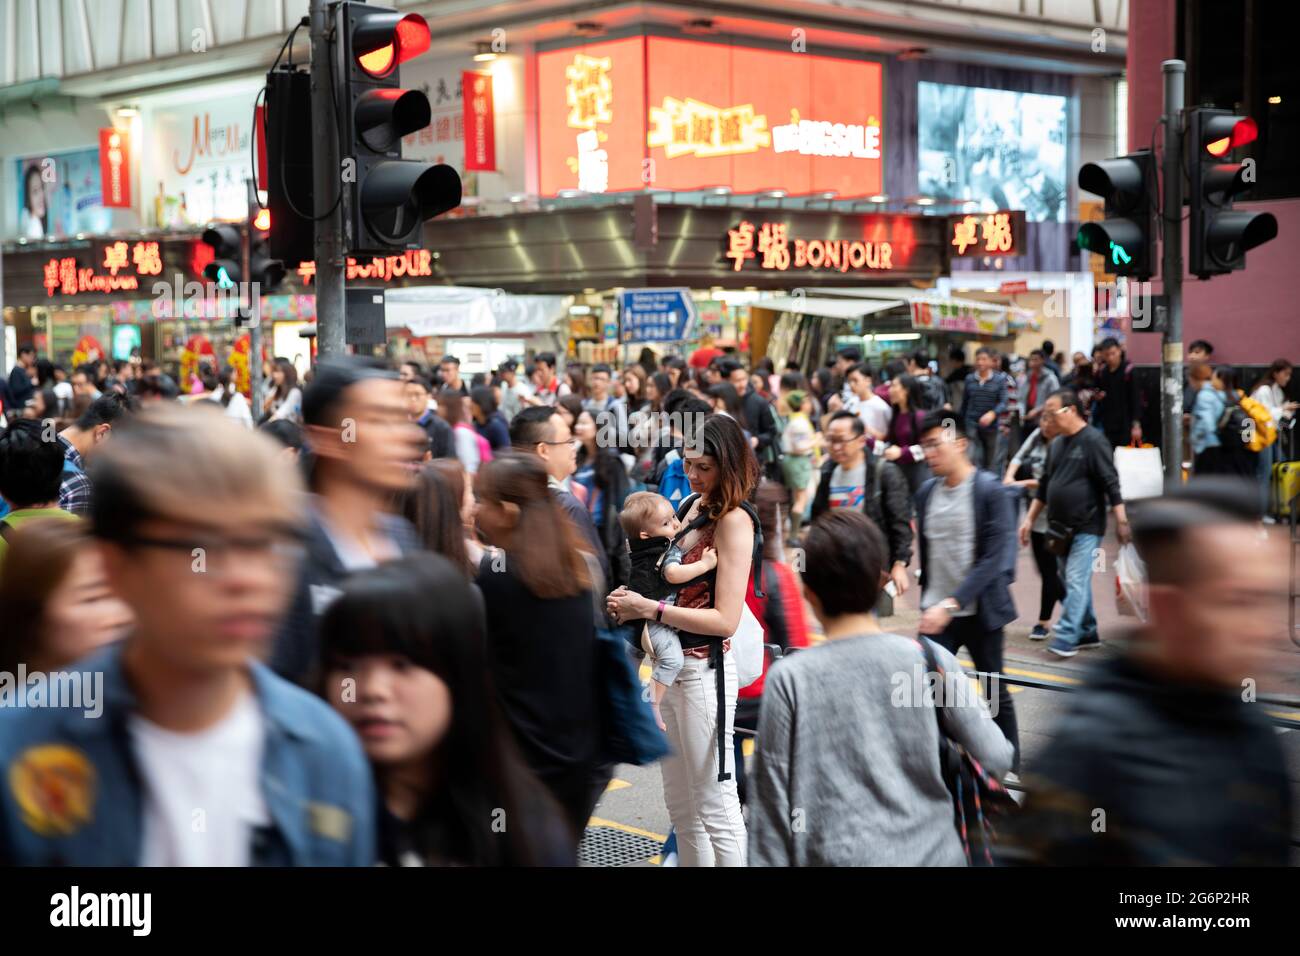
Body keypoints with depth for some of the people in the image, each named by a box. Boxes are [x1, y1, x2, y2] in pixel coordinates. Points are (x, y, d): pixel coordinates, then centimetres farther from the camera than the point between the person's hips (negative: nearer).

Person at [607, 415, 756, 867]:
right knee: (680, 804, 17)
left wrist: (649, 609, -19)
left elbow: (725, 620, -18)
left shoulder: (733, 521, -13)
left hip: (704, 669, -8)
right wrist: (632, 600, -4)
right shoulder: (693, 508, 10)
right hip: (669, 664, 8)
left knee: (715, 807, 0)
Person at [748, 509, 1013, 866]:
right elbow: (996, 759, -2)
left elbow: (772, 800, -5)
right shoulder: (931, 660, -5)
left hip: (840, 856, -2)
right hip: (929, 853, 2)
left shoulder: (790, 680, -8)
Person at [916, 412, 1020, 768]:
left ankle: (1011, 768, 25)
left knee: (996, 693, 10)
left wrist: (951, 604, -26)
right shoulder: (926, 493, 5)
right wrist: (928, 601, 15)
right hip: (936, 614, 4)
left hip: (980, 611, -4)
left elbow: (994, 558, -19)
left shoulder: (991, 491, -12)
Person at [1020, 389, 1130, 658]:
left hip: (1086, 527, -8)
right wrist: (1030, 518, 17)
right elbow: (1044, 485, 19)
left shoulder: (1094, 441, -11)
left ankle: (1066, 638, -16)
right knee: (1071, 582, 13)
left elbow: (1111, 483, -14)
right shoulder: (1056, 444, 12)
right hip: (1060, 526, 8)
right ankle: (1087, 633, 23)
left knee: (1076, 581, -12)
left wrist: (1121, 520, -18)